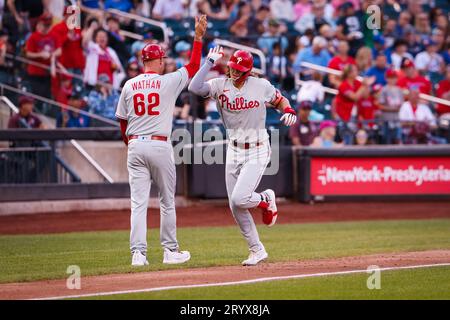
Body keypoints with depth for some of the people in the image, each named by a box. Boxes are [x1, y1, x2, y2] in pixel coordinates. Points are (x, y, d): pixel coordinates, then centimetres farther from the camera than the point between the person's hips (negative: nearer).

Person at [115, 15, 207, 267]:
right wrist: (198, 36, 13)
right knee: (167, 201, 9)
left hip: (135, 146, 3)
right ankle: (171, 251, 14)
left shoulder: (129, 86, 6)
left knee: (139, 203, 1)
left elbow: (122, 121, 11)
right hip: (160, 145, -3)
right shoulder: (168, 82, -4)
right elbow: (194, 66, 7)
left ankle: (138, 253, -5)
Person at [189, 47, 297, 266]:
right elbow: (194, 88, -22)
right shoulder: (220, 85, -5)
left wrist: (289, 111, -9)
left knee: (239, 199, -19)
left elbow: (279, 100, 12)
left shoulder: (261, 86, -6)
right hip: (234, 151, 4)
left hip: (258, 151, -4)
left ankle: (266, 200, 15)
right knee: (235, 207, 4)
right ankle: (257, 250, 18)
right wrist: (210, 63, -18)